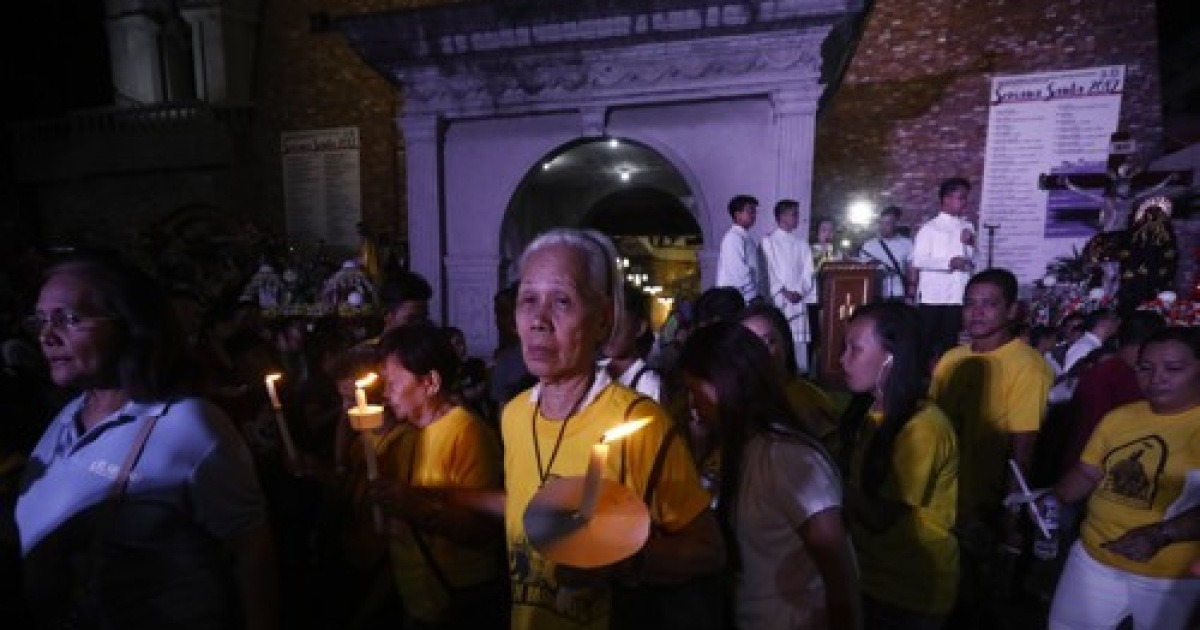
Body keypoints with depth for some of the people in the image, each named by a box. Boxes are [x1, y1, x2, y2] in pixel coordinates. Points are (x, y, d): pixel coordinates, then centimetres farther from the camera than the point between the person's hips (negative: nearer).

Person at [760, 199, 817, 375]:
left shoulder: (801, 244, 15)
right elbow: (768, 270, -4)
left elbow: (808, 271, 8)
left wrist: (800, 292, -8)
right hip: (777, 299, -3)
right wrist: (784, 292, -10)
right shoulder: (768, 241, 3)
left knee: (800, 339, 2)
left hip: (799, 300, 4)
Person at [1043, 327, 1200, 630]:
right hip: (1093, 559, 4)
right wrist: (1053, 500, -7)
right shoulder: (1119, 417, 4)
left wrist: (1160, 536, -27)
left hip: (1169, 577, -4)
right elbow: (1087, 473, 7)